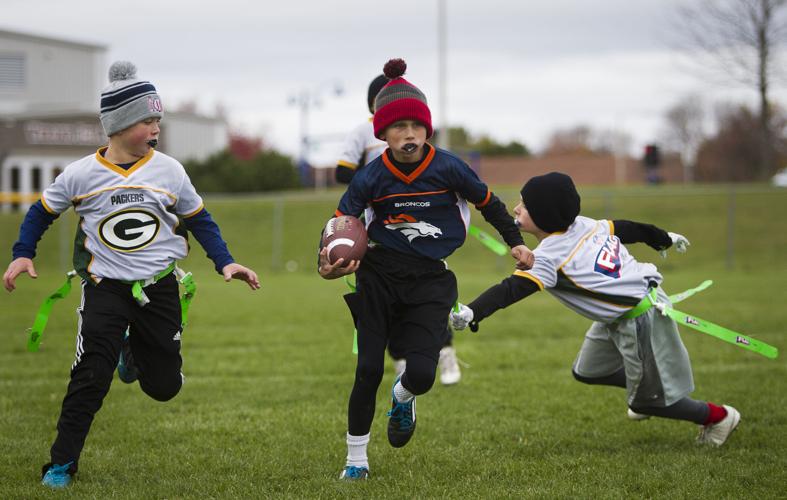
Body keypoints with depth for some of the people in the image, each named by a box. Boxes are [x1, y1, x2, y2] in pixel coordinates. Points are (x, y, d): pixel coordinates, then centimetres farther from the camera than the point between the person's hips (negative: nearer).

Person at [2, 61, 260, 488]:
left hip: (159, 288, 2)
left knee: (163, 386, 6)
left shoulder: (168, 170, -2)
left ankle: (134, 351, 41)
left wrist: (225, 263, 1)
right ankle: (62, 463, 2)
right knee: (90, 378, -12)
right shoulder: (81, 174, -6)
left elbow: (198, 220, 10)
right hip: (105, 288, -2)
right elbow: (43, 211, 10)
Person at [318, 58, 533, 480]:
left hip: (431, 279, 0)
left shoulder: (448, 168, -9)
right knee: (368, 369, -2)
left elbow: (488, 203, 8)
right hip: (379, 275, 0)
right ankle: (356, 459, 17)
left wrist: (515, 242, 13)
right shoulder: (371, 178, -8)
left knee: (422, 373, -13)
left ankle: (403, 398, 28)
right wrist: (326, 264, -23)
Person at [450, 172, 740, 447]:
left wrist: (472, 312, -48)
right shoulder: (586, 224, -1)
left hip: (638, 319, -9)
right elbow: (629, 229, 12)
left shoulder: (549, 257, -24)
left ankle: (718, 417, 20)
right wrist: (665, 239, 30)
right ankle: (643, 388, 35)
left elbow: (512, 290, -36)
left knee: (648, 400, 5)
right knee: (587, 372, 19)